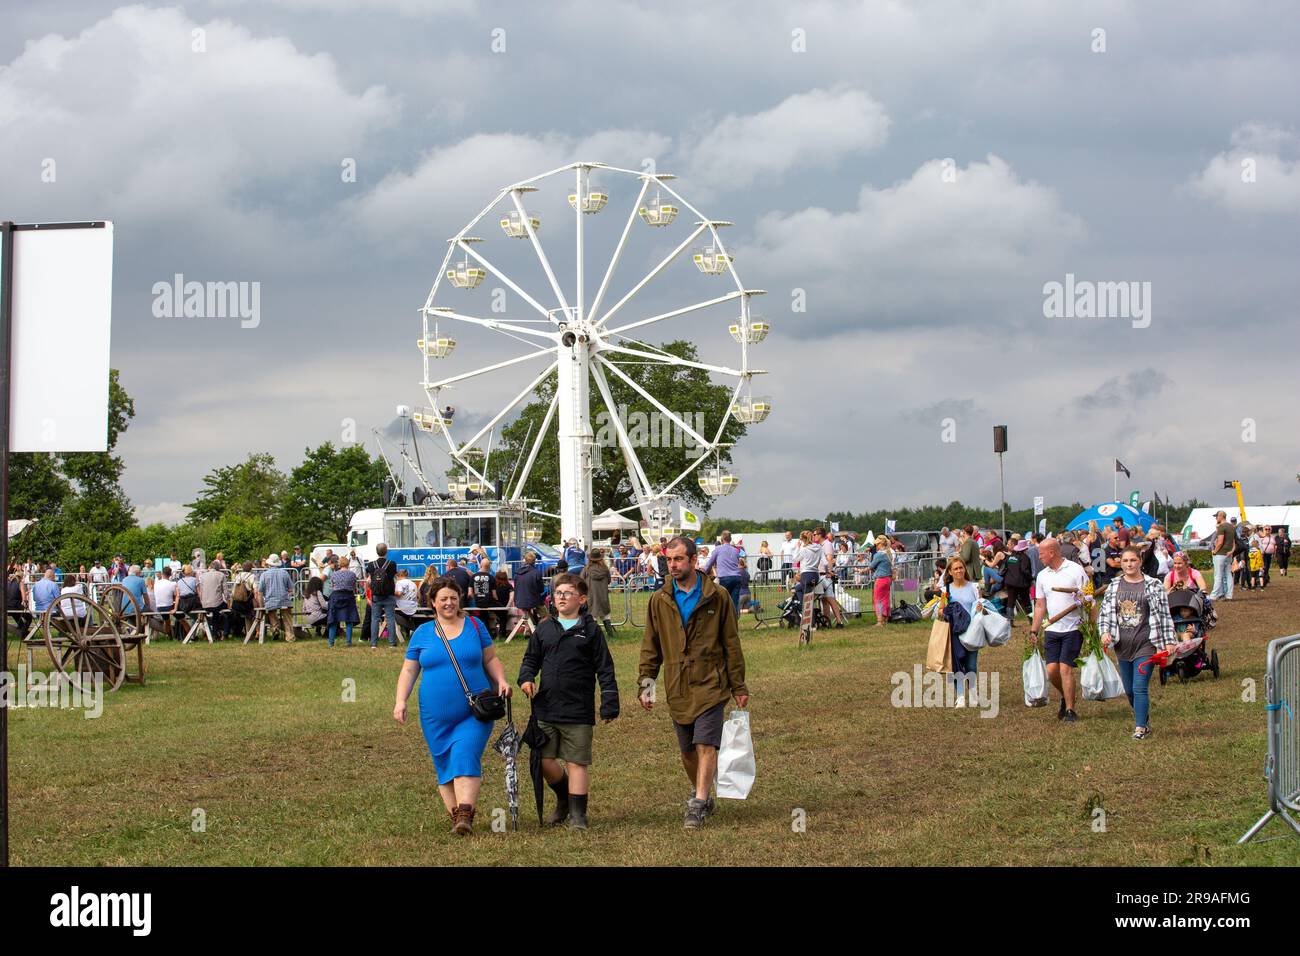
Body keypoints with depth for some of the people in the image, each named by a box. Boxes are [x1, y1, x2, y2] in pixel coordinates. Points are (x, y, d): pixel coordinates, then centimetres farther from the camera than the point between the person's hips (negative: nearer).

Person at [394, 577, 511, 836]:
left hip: (474, 713, -2)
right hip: (436, 716, 2)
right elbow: (409, 671, 9)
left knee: (465, 757, -18)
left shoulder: (475, 626, 6)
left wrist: (501, 681, -5)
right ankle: (456, 815, 11)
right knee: (445, 766, 4)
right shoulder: (422, 633, 7)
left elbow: (490, 659, 12)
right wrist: (401, 701, -3)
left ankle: (465, 815, -24)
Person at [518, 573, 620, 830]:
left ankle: (577, 813, 7)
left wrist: (609, 704, -6)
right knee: (544, 761, 5)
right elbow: (531, 659, 19)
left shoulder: (590, 630, 0)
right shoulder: (544, 629, 10)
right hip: (545, 709, 4)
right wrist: (526, 678, -3)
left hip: (578, 712, -4)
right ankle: (564, 799, 29)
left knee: (577, 763, -1)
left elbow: (604, 670, 0)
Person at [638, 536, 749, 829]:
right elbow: (650, 647, 12)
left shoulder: (716, 597, 0)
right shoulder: (660, 600, 6)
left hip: (709, 685, -3)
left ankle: (697, 806, -11)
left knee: (706, 746, -13)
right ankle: (703, 796, 29)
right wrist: (646, 683, 4)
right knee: (687, 751, 10)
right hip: (677, 689, 3)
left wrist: (738, 686, 3)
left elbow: (731, 644, 4)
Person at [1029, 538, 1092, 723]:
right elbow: (1040, 605, 17)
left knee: (1065, 668, -10)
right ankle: (1066, 696, 27)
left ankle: (1070, 710, -1)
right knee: (1052, 670, 0)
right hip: (1052, 630, 5)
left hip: (1073, 629, -5)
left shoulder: (1075, 570, -6)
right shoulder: (1042, 576, 11)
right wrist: (1034, 631, 13)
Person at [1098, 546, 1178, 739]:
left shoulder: (1152, 586, -2)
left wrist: (1169, 642, -5)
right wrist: (1105, 632, -6)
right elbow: (1105, 612, 12)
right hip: (1122, 645, 5)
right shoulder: (1114, 586, 8)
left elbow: (1163, 615, -1)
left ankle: (1140, 728, -8)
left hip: (1145, 644, -5)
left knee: (1140, 688, -12)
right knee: (1129, 690, 11)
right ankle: (1144, 719, 30)